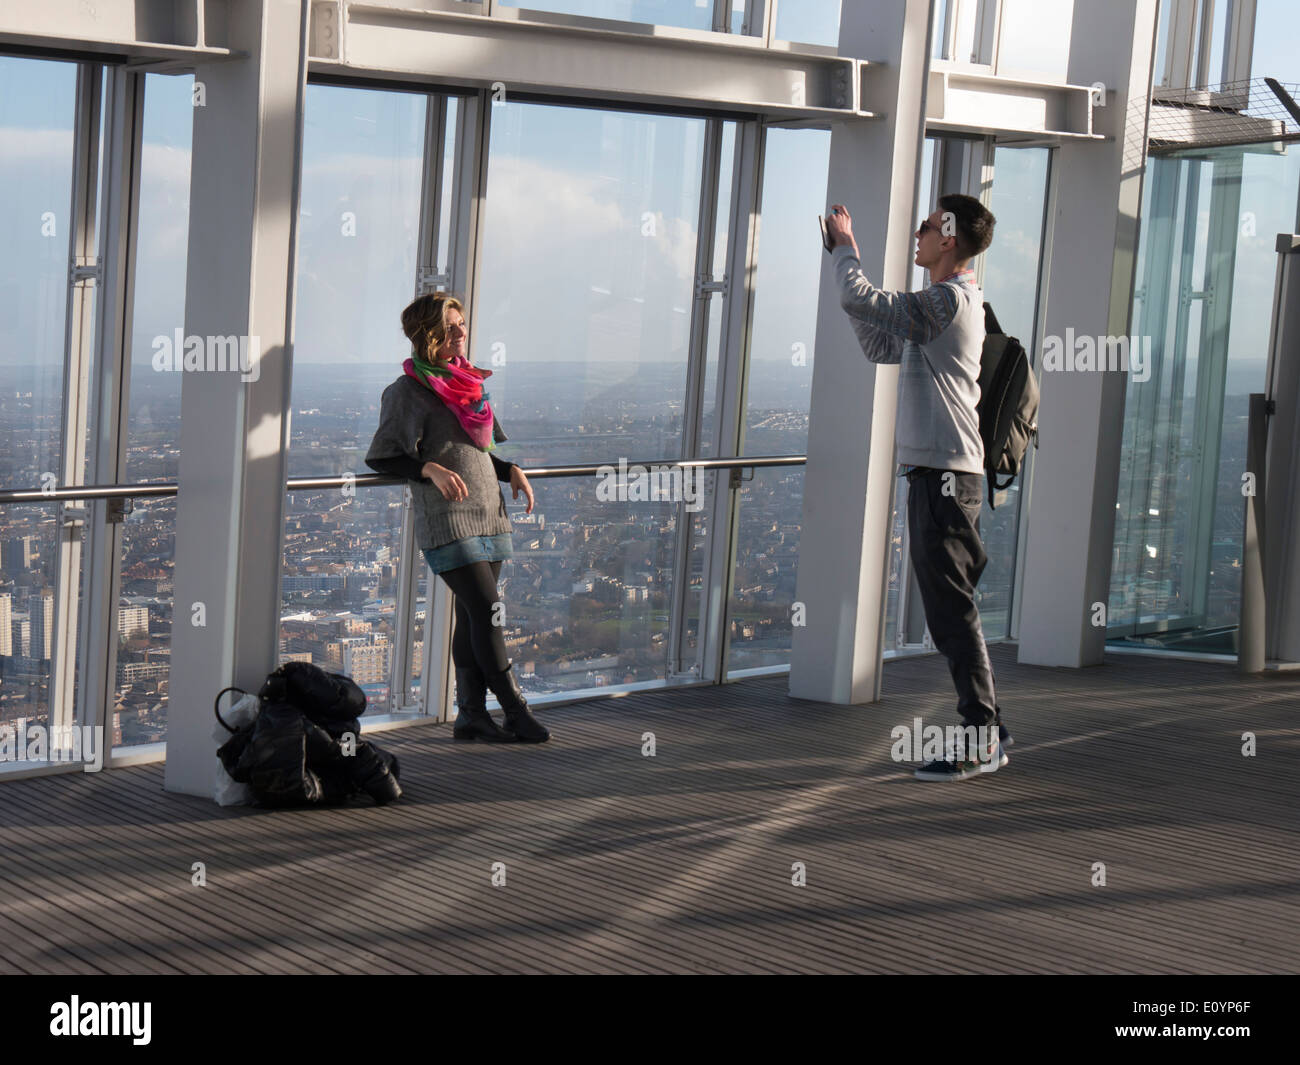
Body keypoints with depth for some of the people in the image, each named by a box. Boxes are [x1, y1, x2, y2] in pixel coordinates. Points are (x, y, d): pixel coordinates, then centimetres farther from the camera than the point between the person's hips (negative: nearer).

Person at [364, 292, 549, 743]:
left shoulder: (469, 382, 16)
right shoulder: (407, 391, -5)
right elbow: (380, 457, -6)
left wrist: (511, 470, 8)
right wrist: (431, 469, -20)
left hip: (488, 516, 7)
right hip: (446, 522, -7)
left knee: (473, 618, 8)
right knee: (487, 610, -11)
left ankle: (471, 714, 12)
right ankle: (515, 711, -6)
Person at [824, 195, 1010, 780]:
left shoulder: (949, 301, -14)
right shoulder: (949, 303, 19)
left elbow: (859, 300, -19)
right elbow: (881, 346, 26)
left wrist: (845, 248, 1)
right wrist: (847, 258, 23)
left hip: (945, 473, -10)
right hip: (936, 471, 10)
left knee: (952, 611, -8)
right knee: (950, 611, 13)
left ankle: (980, 741, -4)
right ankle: (987, 732, 18)